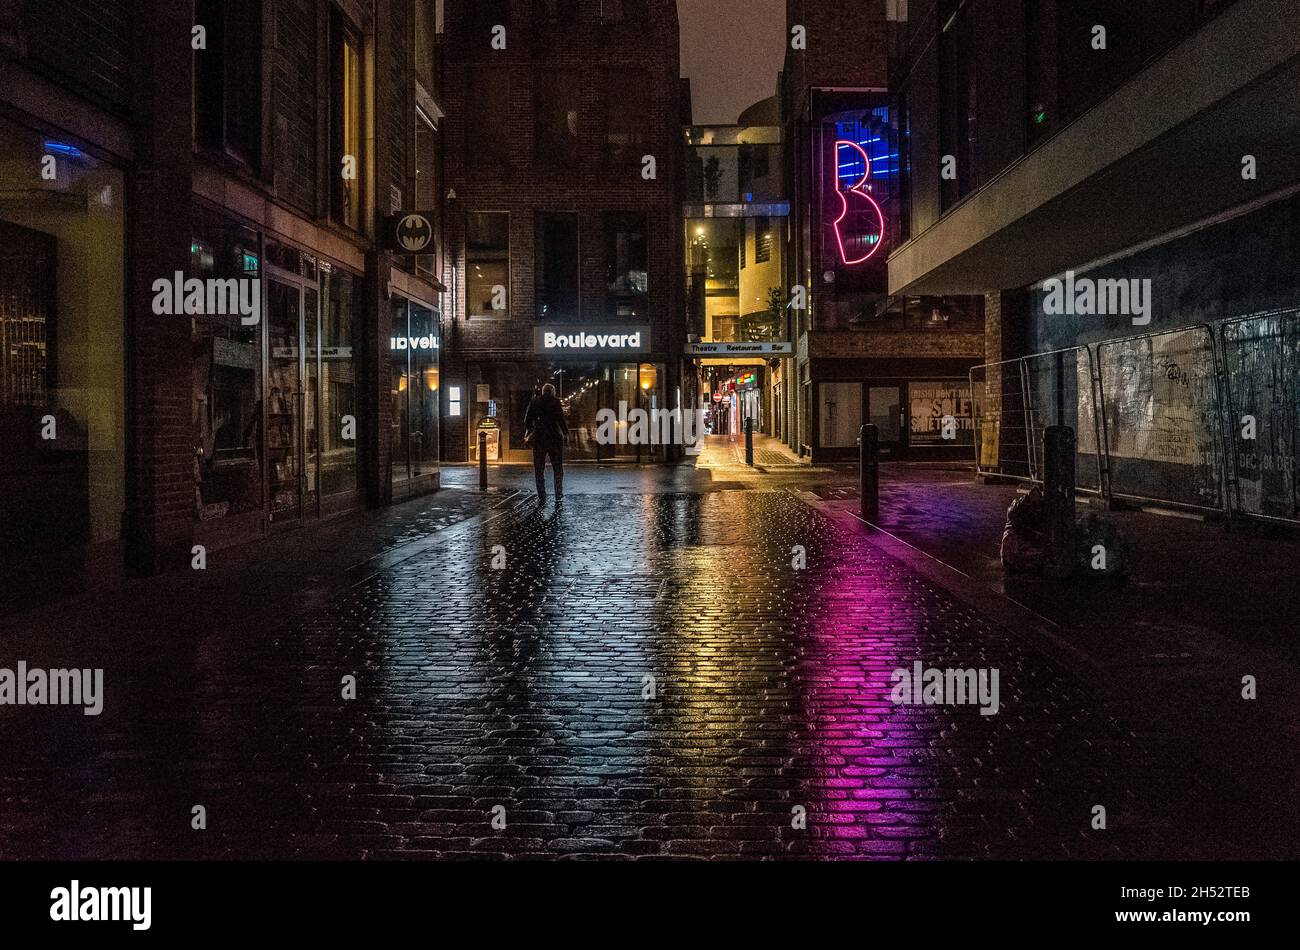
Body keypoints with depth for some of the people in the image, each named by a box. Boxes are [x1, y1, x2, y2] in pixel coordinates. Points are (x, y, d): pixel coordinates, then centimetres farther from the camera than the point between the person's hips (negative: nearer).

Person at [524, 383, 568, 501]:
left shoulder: (534, 402, 3)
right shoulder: (555, 402, -6)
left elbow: (527, 420, 5)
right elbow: (561, 419, -10)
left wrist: (527, 433, 19)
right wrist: (566, 433, 2)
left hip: (538, 438, 2)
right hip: (554, 438, -2)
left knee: (539, 469, 7)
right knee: (558, 468, 10)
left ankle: (541, 495, 3)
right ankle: (558, 494, 8)